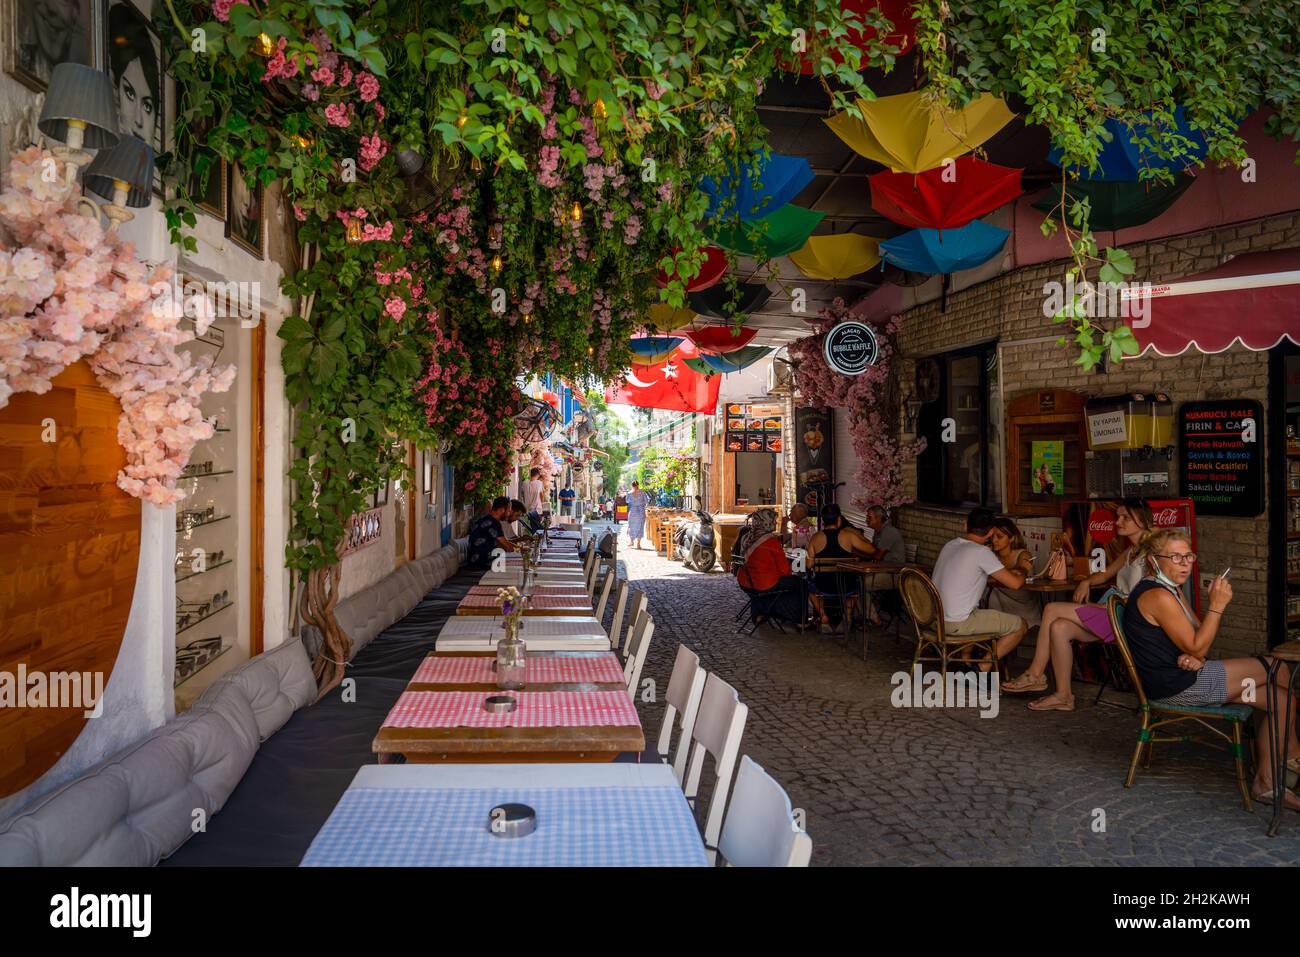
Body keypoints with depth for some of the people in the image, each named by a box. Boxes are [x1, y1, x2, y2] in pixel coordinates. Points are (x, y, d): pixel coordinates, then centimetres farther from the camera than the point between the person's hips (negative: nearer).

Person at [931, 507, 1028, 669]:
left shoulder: (949, 545, 10)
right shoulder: (981, 552, -14)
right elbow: (1015, 583, -10)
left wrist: (1008, 572, 22)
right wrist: (1022, 573, 14)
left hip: (934, 618, 8)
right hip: (957, 624, -8)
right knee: (1020, 625, 3)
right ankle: (983, 668, 1)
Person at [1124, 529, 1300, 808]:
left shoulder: (1172, 590, 13)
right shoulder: (1158, 596, -20)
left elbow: (1196, 638, 15)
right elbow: (1196, 648, -18)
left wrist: (1195, 657, -8)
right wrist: (1217, 606, -20)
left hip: (1184, 677, 10)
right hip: (1177, 687, -10)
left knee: (1276, 696, 4)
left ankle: (1265, 782, 11)